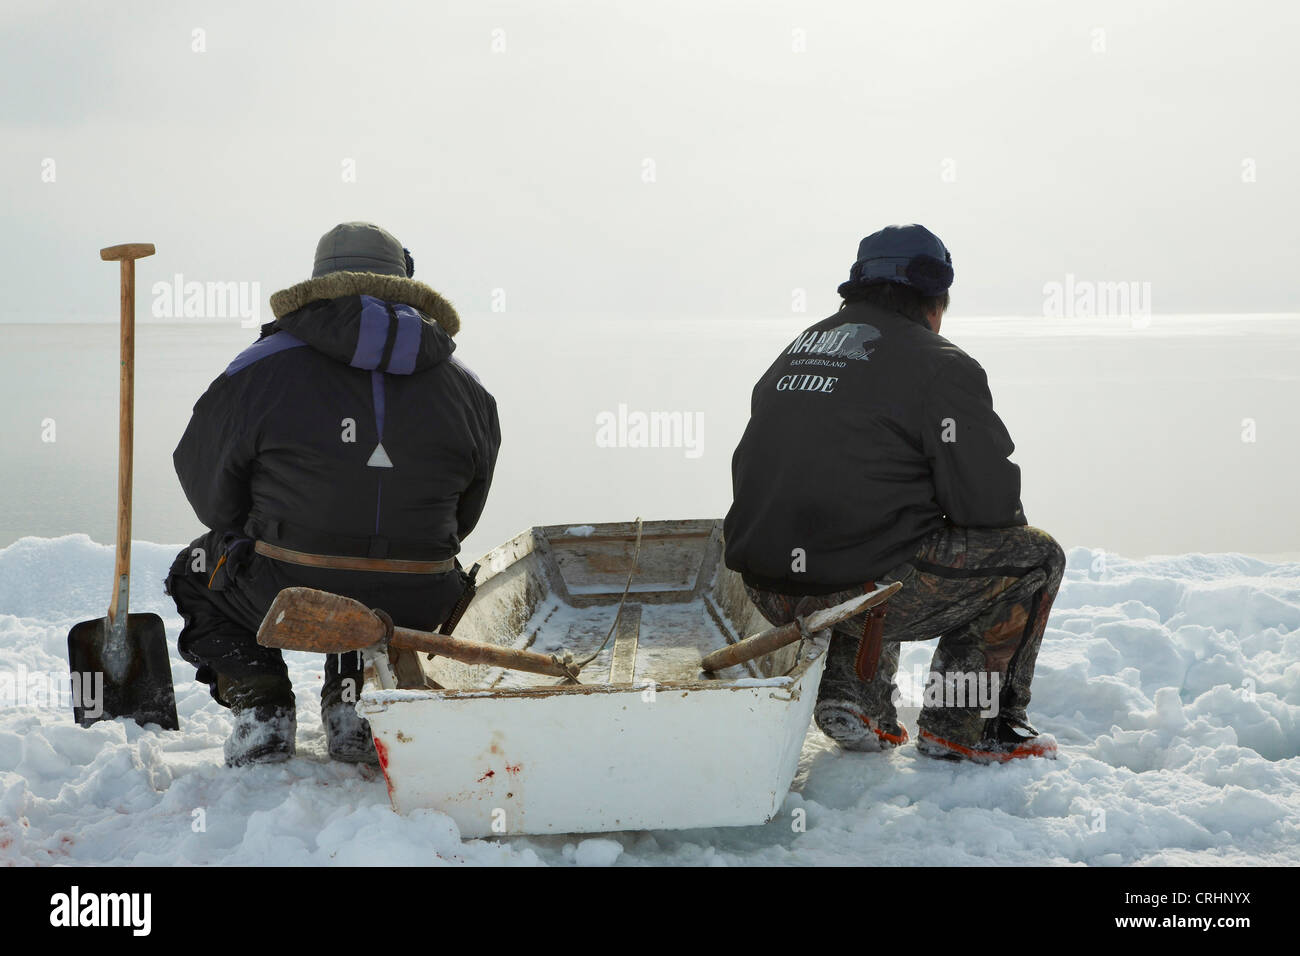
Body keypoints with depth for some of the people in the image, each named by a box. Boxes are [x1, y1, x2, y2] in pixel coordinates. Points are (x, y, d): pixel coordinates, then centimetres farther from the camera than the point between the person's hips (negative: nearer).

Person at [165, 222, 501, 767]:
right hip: (412, 611, 3)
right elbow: (463, 515, 13)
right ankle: (354, 705, 18)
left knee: (196, 571, 30)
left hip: (284, 601, -2)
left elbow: (207, 482, 7)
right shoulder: (467, 389, 6)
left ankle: (261, 712, 12)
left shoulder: (263, 369, -3)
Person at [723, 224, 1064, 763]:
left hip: (767, 590, 8)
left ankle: (850, 694, 21)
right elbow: (988, 502, -9)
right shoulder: (939, 365, -4)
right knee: (1036, 556, 11)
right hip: (862, 591, -7)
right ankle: (966, 726, 9)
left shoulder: (797, 352, 18)